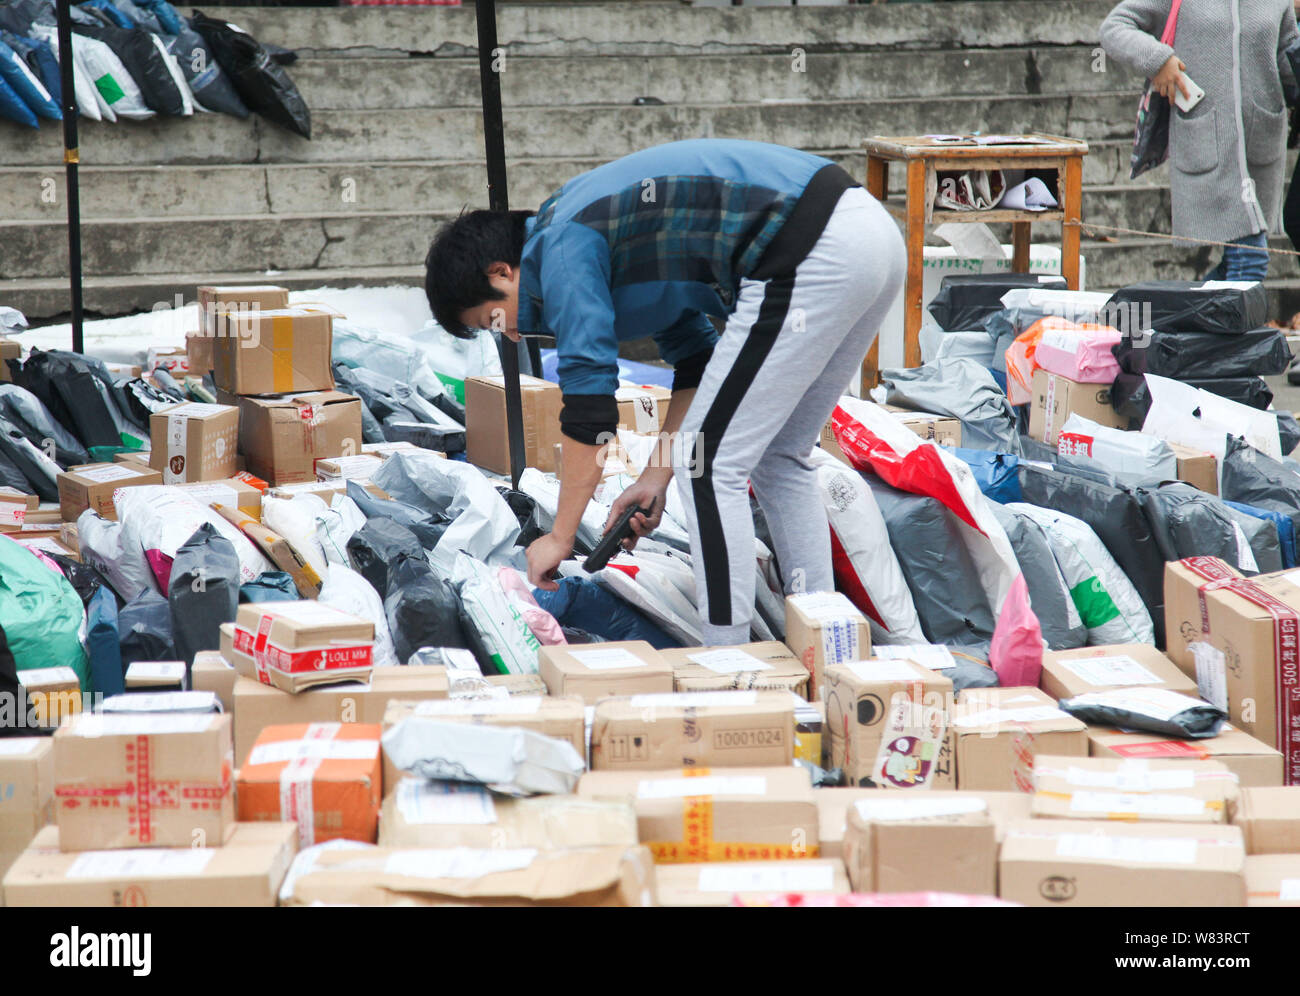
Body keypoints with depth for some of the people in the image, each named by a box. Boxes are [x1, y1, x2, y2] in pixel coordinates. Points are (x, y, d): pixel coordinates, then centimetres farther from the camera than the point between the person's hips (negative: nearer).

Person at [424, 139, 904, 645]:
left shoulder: (562, 248, -2)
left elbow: (589, 401, -5)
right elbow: (694, 357, 30)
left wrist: (560, 537, 3)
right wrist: (656, 477, 26)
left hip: (808, 255, -10)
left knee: (712, 464, -1)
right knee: (779, 460, 21)